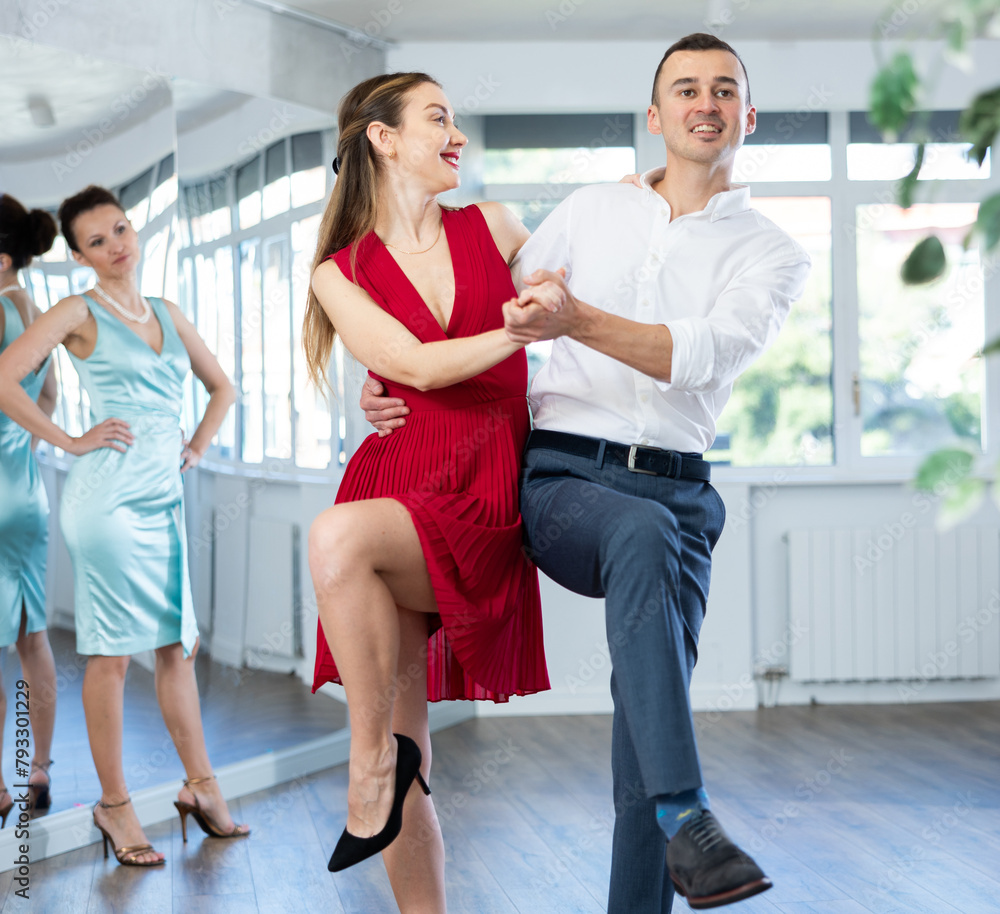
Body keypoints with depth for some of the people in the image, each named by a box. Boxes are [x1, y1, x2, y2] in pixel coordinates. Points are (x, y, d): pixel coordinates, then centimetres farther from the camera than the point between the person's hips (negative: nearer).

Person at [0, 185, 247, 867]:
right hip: (111, 496, -6)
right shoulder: (79, 313, -3)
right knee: (113, 652, -1)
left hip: (165, 496, 6)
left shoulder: (167, 313, 15)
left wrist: (197, 447, 12)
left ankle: (202, 786, 20)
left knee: (178, 645, 11)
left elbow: (222, 387, 26)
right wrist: (70, 441, -11)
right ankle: (114, 803, 7)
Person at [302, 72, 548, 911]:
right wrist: (520, 328, -19)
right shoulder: (340, 274, 9)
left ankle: (373, 761, -21)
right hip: (398, 471, 2)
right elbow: (418, 366, -6)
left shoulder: (492, 228, 12)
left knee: (339, 536, -34)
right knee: (406, 742, -1)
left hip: (484, 493, -2)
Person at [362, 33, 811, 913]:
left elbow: (707, 354, -10)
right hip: (563, 482, -1)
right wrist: (392, 377, 11)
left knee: (655, 690, -15)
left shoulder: (772, 254, 10)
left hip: (677, 492, 1)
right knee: (644, 534, -35)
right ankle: (686, 815, -40)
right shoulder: (589, 210, 16)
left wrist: (578, 319, -25)